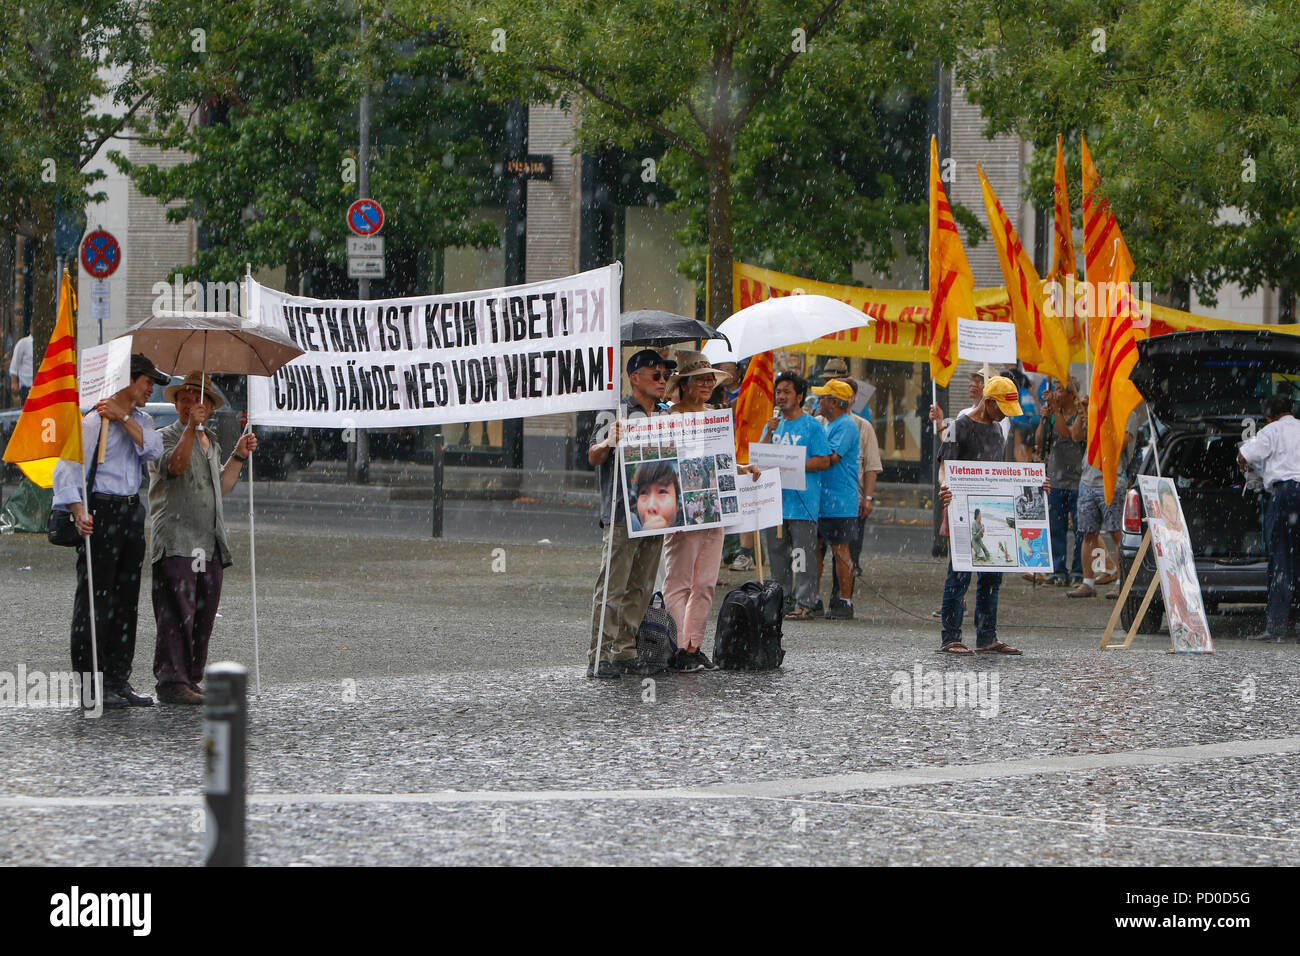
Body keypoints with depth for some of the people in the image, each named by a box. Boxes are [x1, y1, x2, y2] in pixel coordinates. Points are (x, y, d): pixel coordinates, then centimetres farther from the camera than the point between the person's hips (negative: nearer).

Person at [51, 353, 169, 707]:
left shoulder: (139, 419, 15)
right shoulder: (94, 420, -9)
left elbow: (153, 449, -4)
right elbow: (68, 468, -15)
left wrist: (125, 418, -13)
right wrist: (78, 511, -27)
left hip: (132, 512, 8)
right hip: (101, 512, -8)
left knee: (126, 598, 9)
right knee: (93, 599, -7)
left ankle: (118, 680, 13)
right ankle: (89, 684, -5)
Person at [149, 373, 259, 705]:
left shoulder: (212, 444, 23)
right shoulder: (166, 436, 0)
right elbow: (174, 466, -21)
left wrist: (238, 457, 20)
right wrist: (191, 427, -27)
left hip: (210, 547, 7)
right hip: (176, 544, -7)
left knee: (203, 617, 7)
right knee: (177, 615, -12)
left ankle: (191, 679, 14)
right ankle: (171, 682, -12)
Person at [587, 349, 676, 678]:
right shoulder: (617, 414, -3)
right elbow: (593, 458, -9)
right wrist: (608, 443, -29)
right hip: (623, 514, -7)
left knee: (640, 588, 7)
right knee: (613, 585, -9)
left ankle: (625, 653, 12)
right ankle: (599, 657, -11)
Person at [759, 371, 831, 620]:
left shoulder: (812, 426, -1)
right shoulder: (773, 424, 16)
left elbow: (824, 461, -6)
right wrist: (769, 434, -6)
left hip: (802, 500, -6)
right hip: (774, 499, 6)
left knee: (802, 554, -7)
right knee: (777, 553, 9)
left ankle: (804, 603, -6)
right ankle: (784, 599, 18)